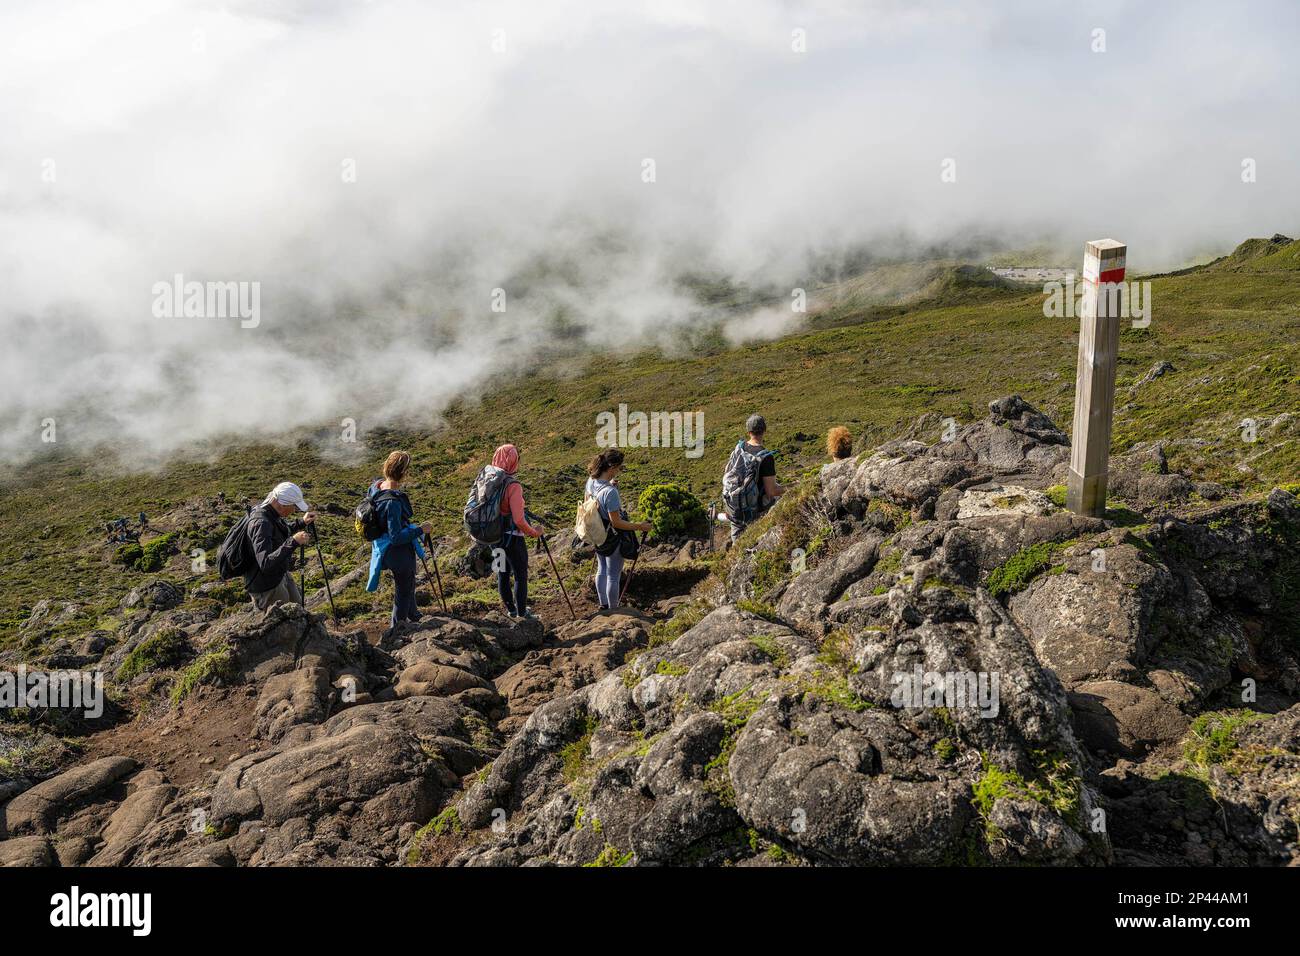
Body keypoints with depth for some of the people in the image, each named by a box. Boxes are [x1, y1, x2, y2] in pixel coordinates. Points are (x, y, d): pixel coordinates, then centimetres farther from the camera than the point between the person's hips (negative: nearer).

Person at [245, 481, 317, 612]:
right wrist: (293, 542, -43)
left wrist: (302, 523, 8)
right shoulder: (261, 523, -32)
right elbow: (265, 564, -40)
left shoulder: (272, 514, -4)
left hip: (281, 575, 9)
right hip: (266, 587, -9)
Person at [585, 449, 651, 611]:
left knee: (602, 569, 26)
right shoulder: (610, 492, -34)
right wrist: (639, 526, -19)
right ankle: (613, 610, 27)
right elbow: (616, 522, -28)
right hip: (612, 538, -8)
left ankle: (603, 604, 42)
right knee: (613, 575, 11)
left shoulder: (591, 481, -10)